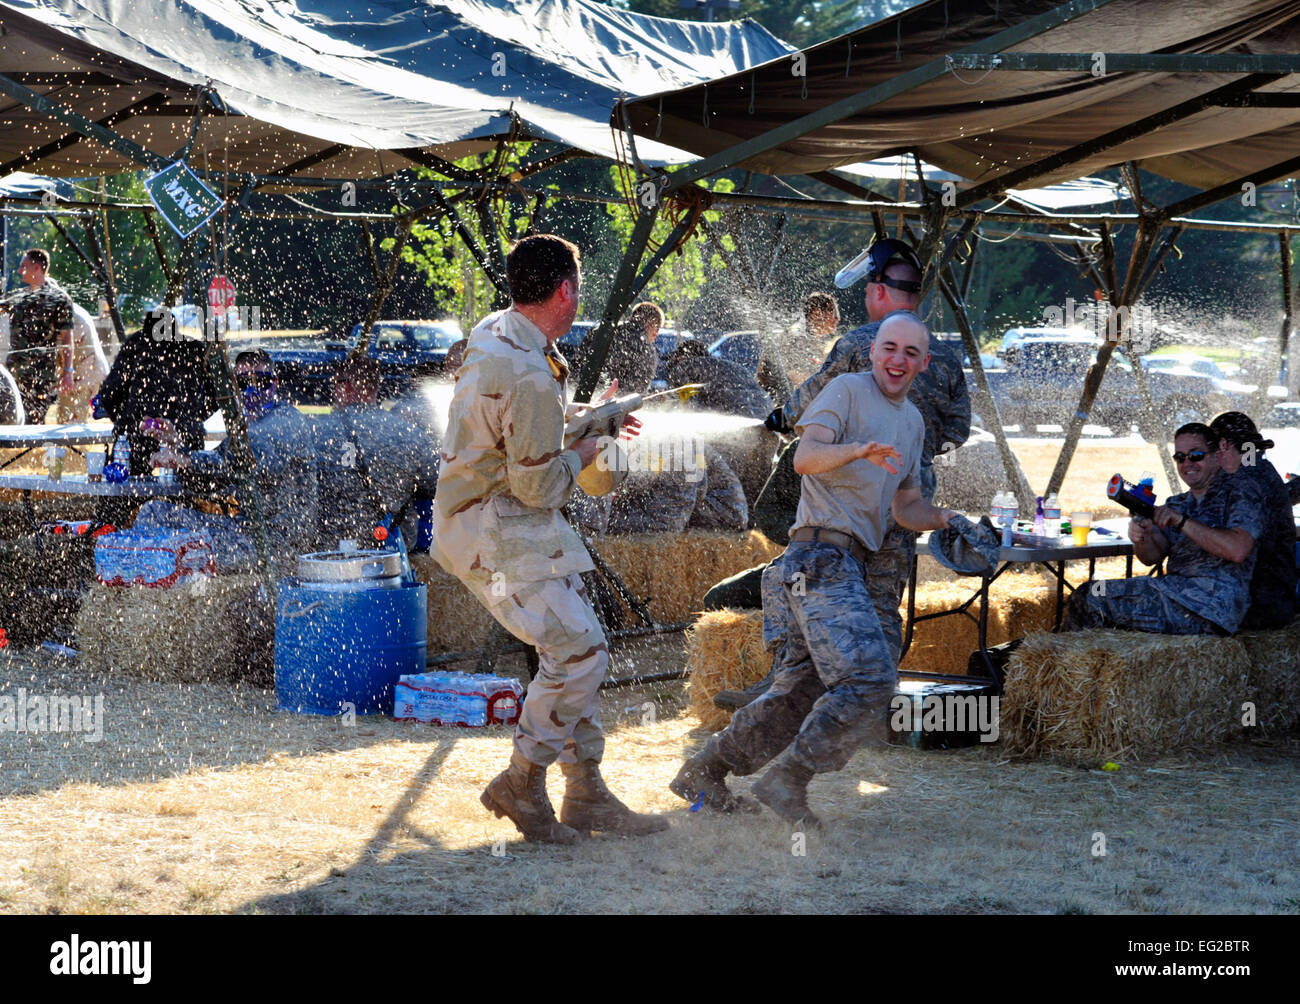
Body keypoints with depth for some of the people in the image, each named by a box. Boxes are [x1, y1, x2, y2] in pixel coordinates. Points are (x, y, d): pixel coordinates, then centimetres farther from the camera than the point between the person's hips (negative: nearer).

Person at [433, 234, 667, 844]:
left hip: (505, 518, 11)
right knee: (578, 651, -15)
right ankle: (520, 786, -2)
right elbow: (538, 486, -21)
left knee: (578, 649, 11)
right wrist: (581, 455, -2)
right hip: (493, 530, -11)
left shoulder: (493, 331, 7)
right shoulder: (531, 377, -26)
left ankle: (586, 793, 15)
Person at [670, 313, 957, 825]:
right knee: (869, 678, -21)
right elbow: (806, 457, -18)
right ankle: (787, 779, -15)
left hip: (847, 567, 9)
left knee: (802, 692, 11)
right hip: (822, 557, -9)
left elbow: (906, 507, 30)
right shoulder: (847, 390, -3)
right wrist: (857, 450, -37)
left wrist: (951, 519, 10)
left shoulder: (912, 421, 24)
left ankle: (702, 772, 20)